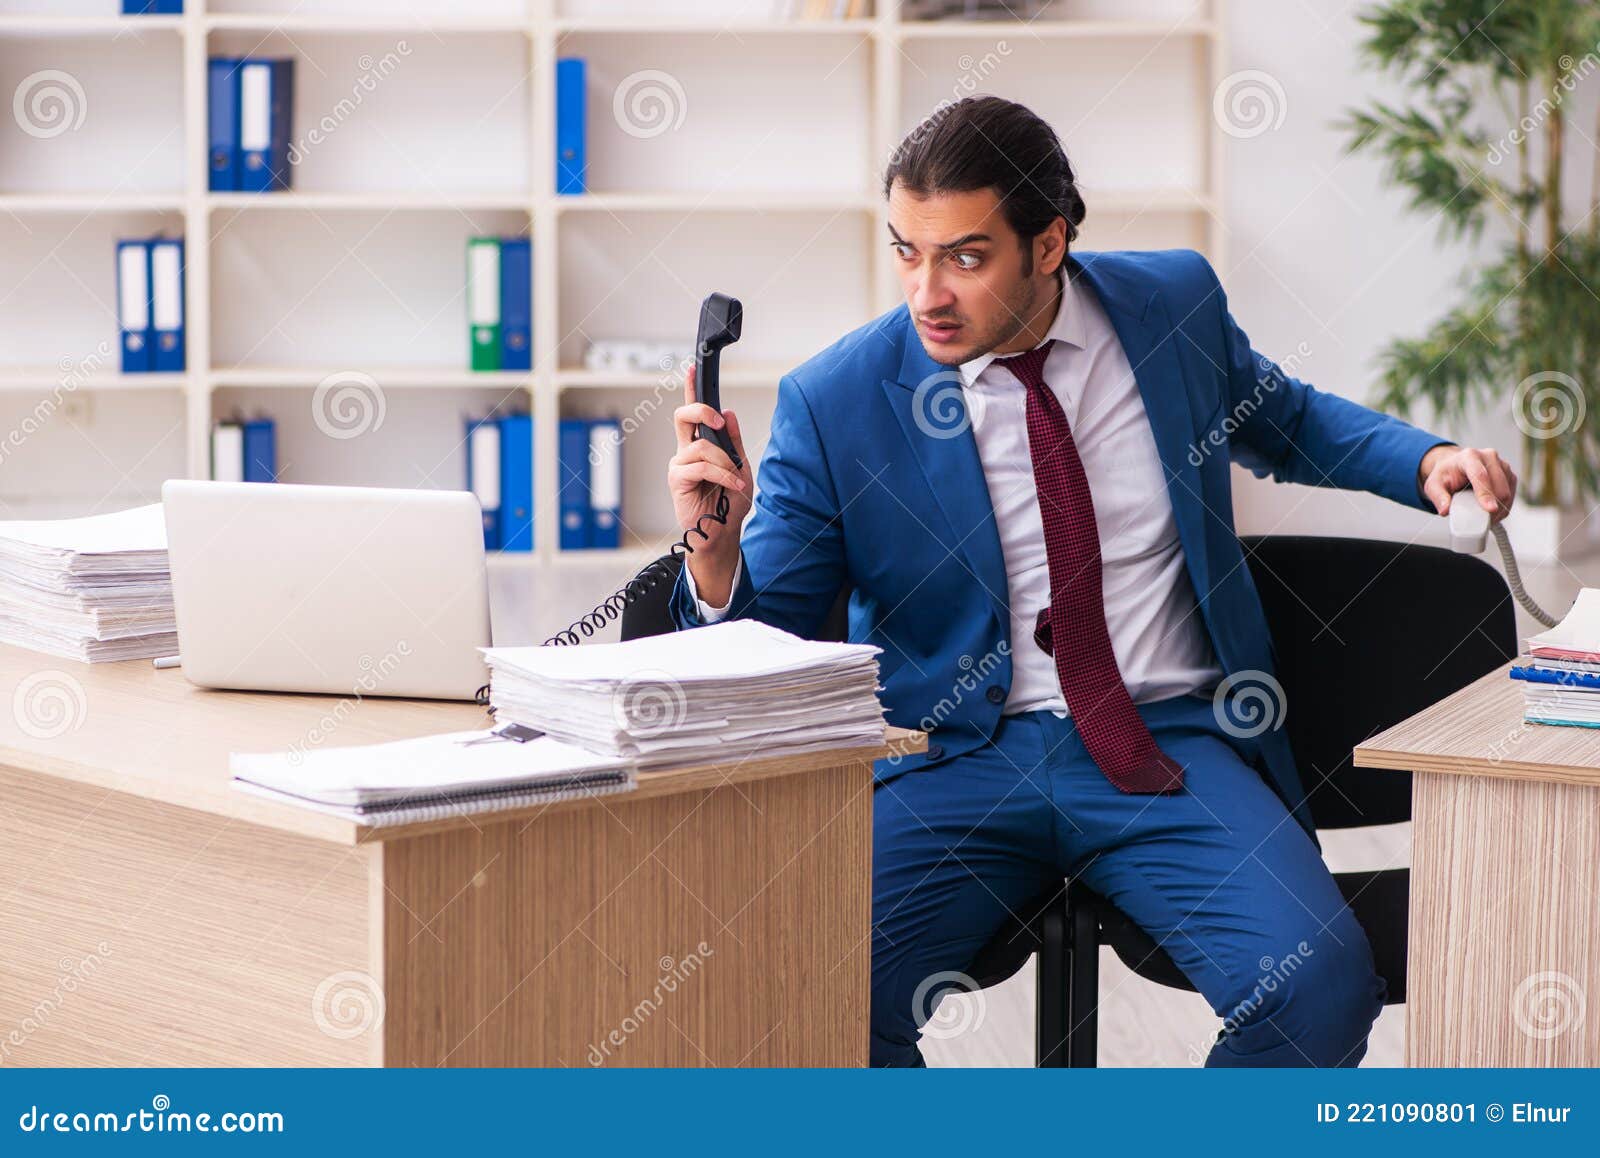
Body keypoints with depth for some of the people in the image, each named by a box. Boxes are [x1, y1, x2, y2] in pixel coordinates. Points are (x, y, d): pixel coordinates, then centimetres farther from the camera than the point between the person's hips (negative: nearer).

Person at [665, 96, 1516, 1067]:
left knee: (1321, 985, -24)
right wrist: (716, 554, -22)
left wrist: (1426, 458, 7)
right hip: (958, 758, -1)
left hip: (1170, 744, 2)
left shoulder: (1174, 303, 4)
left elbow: (1284, 420, 25)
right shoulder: (836, 402, -3)